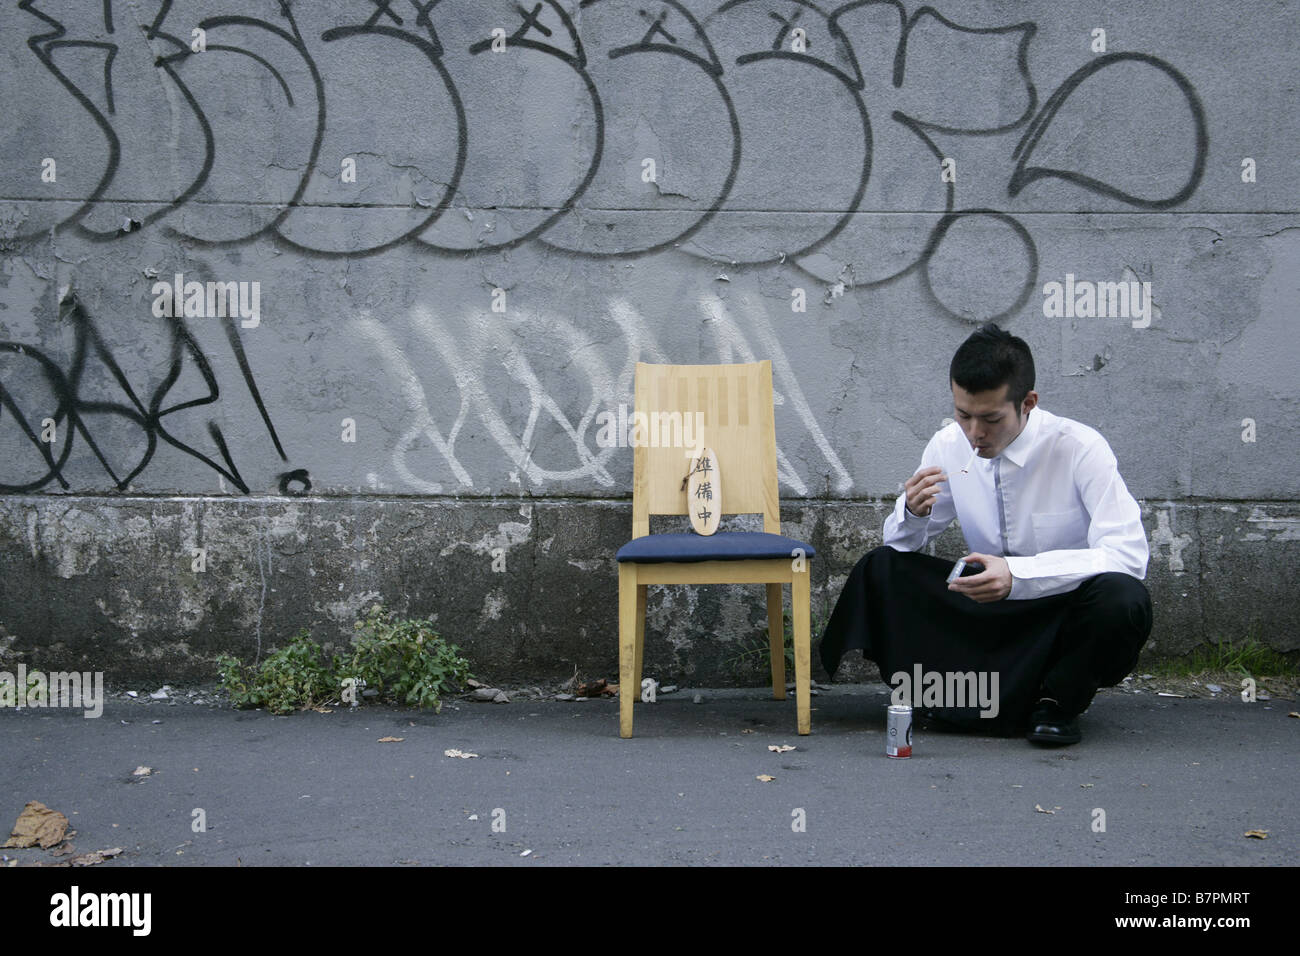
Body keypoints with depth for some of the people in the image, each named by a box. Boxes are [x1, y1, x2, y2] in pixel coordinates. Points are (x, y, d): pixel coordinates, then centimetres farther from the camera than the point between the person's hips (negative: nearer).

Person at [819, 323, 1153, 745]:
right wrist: (913, 513, -22)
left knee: (1122, 599, -36)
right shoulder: (948, 446, -5)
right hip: (988, 605, 4)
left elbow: (1128, 553, -28)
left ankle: (1056, 702, -7)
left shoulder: (1079, 449, -19)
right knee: (879, 568, -14)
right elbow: (900, 545, 4)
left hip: (1063, 609, -3)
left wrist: (1018, 574, -39)